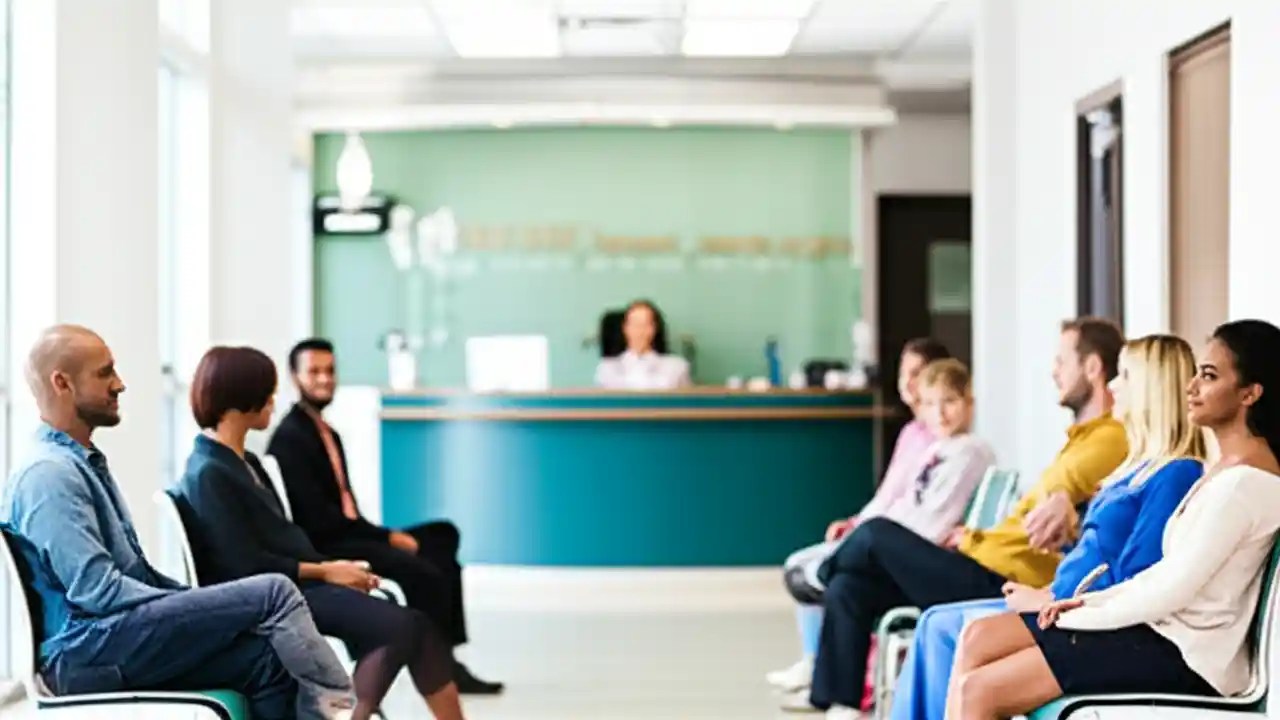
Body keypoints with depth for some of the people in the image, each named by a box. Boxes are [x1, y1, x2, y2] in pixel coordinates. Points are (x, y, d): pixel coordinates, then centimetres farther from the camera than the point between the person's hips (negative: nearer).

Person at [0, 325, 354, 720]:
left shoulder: (83, 463, 18)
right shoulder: (48, 474, -13)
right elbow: (97, 590, -21)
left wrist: (200, 604, 7)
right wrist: (196, 609, -13)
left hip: (114, 638, 9)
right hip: (85, 652, -9)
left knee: (267, 657, -14)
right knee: (273, 592, -17)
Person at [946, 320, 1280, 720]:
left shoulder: (1245, 482, -18)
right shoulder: (1228, 467, 14)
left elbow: (1172, 591, -20)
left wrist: (1083, 615, -9)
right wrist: (1091, 600, 4)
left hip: (1184, 657, -10)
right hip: (1165, 630, 10)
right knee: (979, 638, 4)